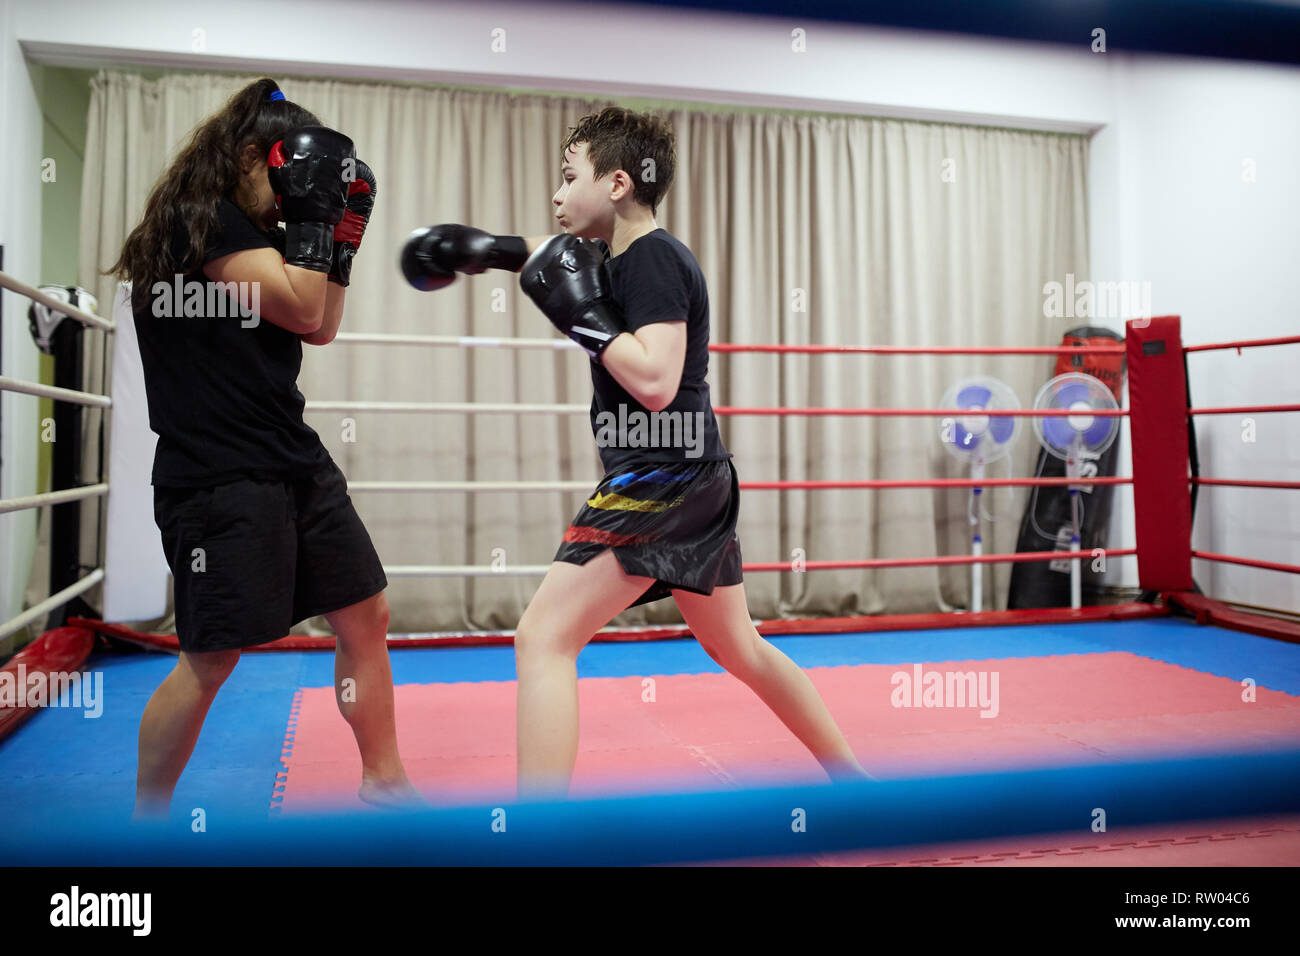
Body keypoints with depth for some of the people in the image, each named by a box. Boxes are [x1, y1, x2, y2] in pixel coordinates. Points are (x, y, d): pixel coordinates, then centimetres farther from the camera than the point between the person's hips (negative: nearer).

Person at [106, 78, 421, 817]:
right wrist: (311, 212, -8)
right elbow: (300, 309, -16)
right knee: (212, 660, -3)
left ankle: (385, 785, 25)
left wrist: (343, 231, 11)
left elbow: (322, 328, 17)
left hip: (295, 463, 9)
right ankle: (146, 820, 19)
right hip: (218, 478, -9)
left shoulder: (254, 229, 17)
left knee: (367, 617, 10)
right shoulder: (195, 218, -10)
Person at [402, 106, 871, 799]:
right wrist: (489, 248, 24)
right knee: (738, 648, 22)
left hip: (661, 482, -11)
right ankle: (852, 780, 36)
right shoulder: (624, 253, 15)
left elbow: (655, 382, -24)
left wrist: (581, 312, -16)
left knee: (542, 639, -11)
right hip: (696, 483, 11)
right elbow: (552, 250, 36)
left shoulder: (653, 258, -12)